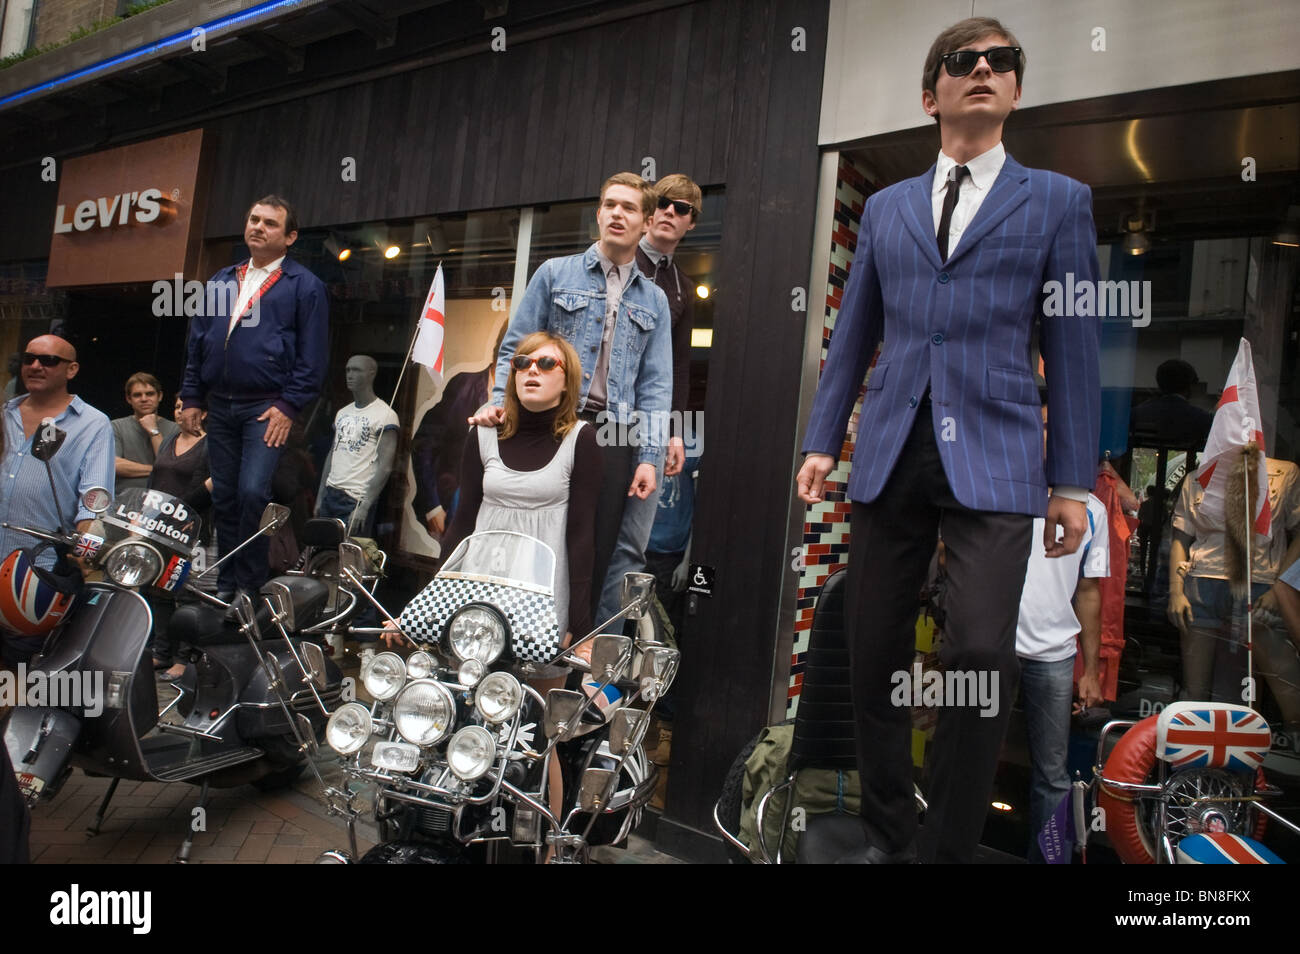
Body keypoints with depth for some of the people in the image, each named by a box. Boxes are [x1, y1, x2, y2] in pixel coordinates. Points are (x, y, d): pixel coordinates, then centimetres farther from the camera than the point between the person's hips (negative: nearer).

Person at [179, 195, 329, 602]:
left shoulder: (305, 286, 0)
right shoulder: (221, 281, 19)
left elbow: (313, 353, -6)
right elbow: (198, 341, 19)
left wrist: (289, 406, -13)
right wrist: (192, 397, 12)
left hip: (267, 408, -6)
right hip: (219, 407, 6)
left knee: (252, 492, -15)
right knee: (224, 497, 9)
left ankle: (250, 586, -1)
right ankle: (226, 583, 19)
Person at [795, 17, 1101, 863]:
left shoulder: (1058, 201, 10)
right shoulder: (885, 207, 17)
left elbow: (1072, 348, 5)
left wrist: (1073, 481, 0)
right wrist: (823, 440, 8)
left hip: (992, 459, -2)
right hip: (890, 455, 3)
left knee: (983, 653, -15)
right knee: (875, 654, 5)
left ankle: (953, 846, 7)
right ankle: (889, 835, 23)